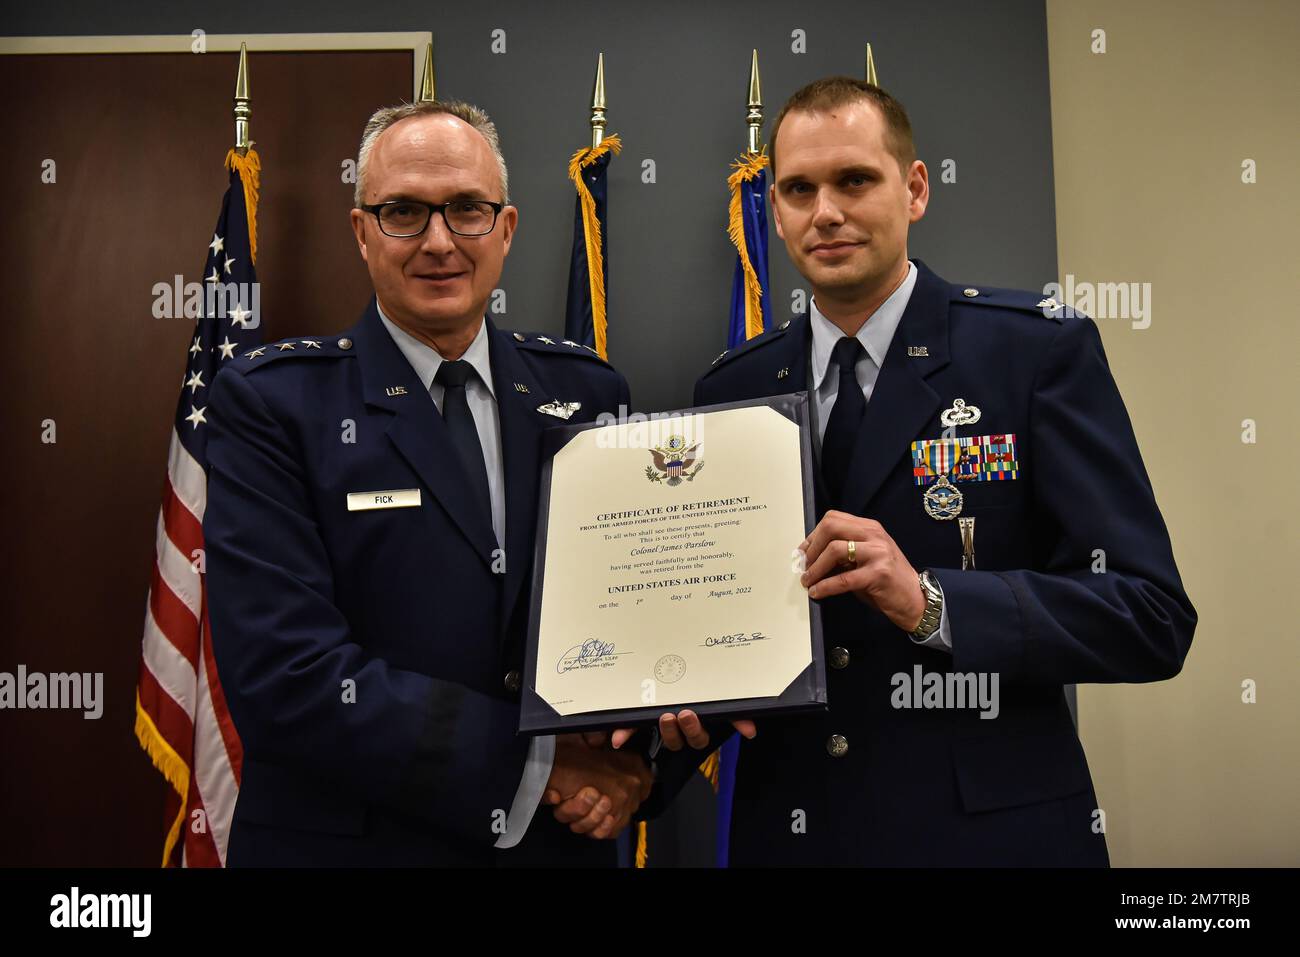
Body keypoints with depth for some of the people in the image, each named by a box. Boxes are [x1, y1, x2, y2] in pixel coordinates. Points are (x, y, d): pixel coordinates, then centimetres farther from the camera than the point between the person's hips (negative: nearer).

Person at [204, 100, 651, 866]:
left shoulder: (589, 393, -1)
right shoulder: (273, 403, -11)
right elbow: (286, 680, -19)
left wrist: (630, 761, -15)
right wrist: (540, 762, -20)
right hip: (345, 841, -3)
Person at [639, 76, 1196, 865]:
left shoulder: (1041, 349, -8)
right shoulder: (732, 390, 2)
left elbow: (1152, 618, -13)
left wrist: (928, 600, -25)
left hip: (991, 828, -3)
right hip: (786, 826, 3)